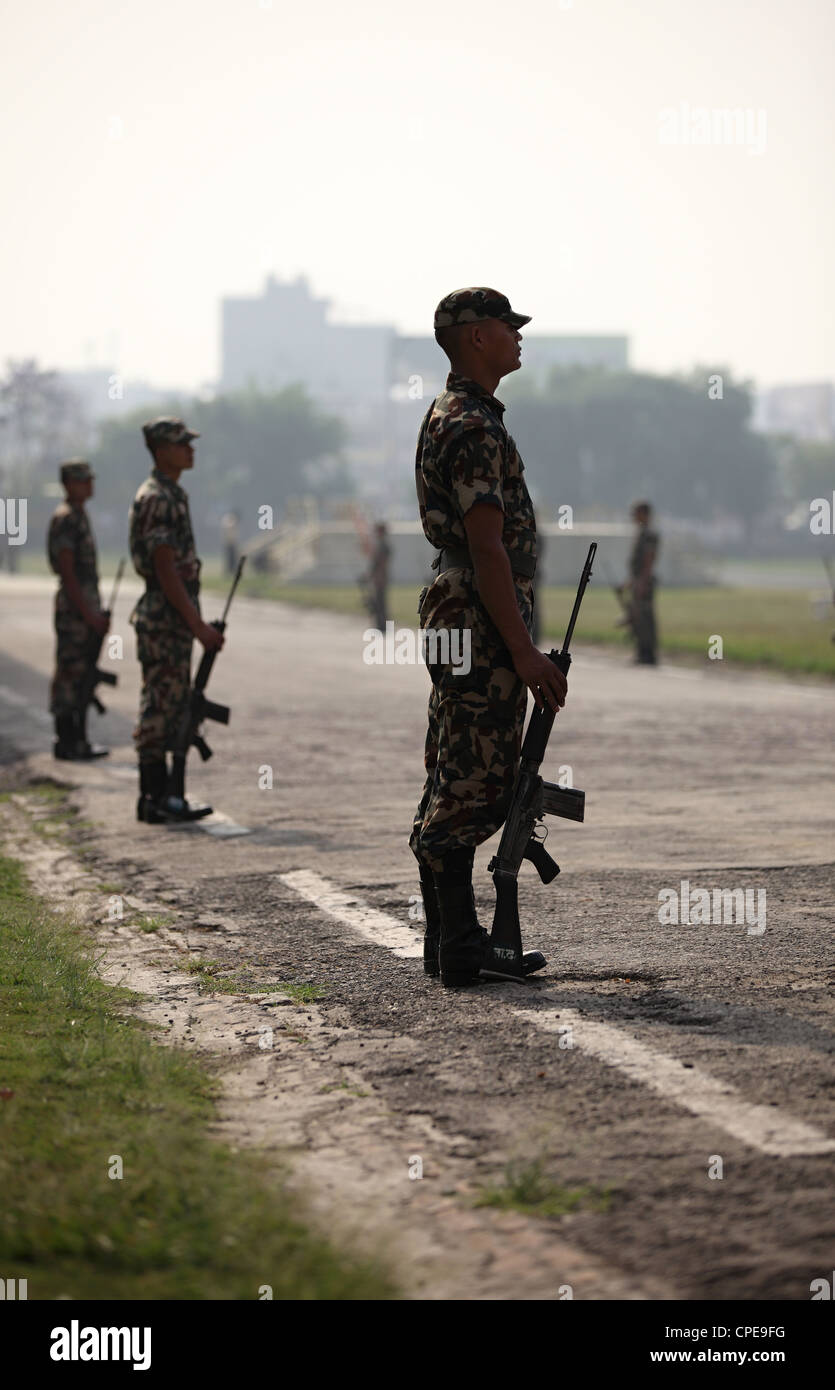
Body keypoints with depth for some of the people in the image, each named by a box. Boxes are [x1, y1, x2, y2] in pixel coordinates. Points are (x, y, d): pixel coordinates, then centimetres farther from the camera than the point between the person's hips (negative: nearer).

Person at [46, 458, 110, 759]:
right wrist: (88, 614, -20)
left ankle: (78, 740, 16)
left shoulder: (80, 516, 17)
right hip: (73, 609, -10)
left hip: (87, 608, 10)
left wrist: (97, 613, 18)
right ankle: (65, 742, -2)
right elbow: (67, 571, -19)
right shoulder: (64, 518, -13)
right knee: (68, 675, -5)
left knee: (84, 675, 11)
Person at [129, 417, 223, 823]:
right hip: (164, 619, -10)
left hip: (176, 619, 10)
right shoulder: (156, 499, -15)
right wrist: (198, 626, -22)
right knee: (160, 710, -7)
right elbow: (166, 570, -20)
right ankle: (157, 798, -4)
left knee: (173, 709, 11)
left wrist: (194, 624, 22)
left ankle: (167, 797, 14)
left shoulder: (173, 495, 17)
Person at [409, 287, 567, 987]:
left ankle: (450, 941, 17)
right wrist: (523, 651, -22)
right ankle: (460, 949, -6)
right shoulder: (476, 427, -15)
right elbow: (487, 548, -21)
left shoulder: (447, 416, 19)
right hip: (482, 622, -11)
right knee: (475, 790, -8)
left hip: (455, 614, 11)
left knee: (453, 788, 11)